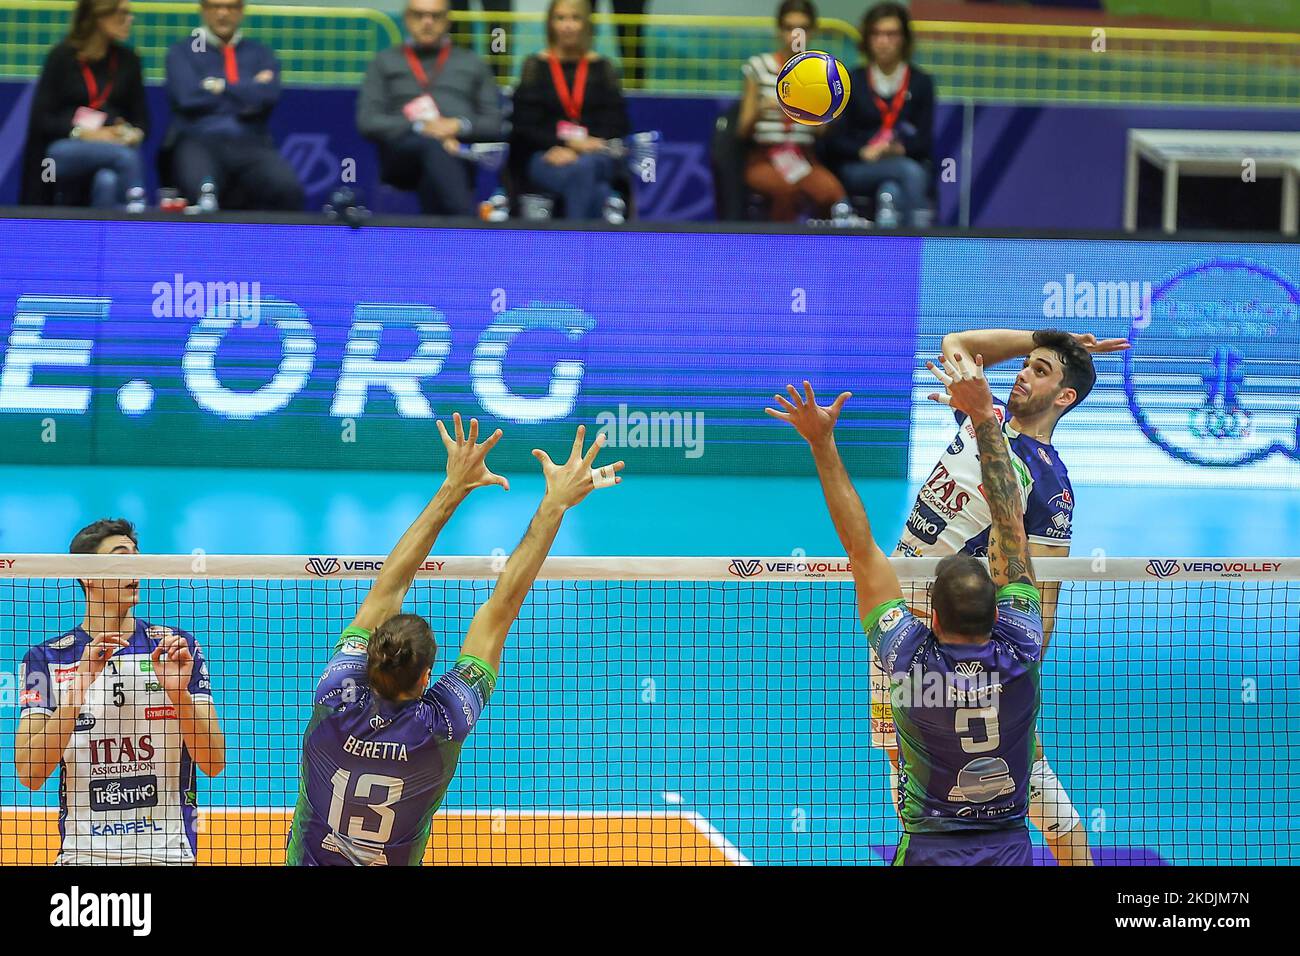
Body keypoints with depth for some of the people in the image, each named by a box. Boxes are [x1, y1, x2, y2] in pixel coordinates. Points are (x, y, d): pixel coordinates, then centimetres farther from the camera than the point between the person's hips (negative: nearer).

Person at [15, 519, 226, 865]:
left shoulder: (178, 647, 3)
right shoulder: (46, 658, 1)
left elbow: (213, 764, -2)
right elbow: (29, 774, -10)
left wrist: (178, 690, -17)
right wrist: (78, 688, -19)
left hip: (168, 850, 1)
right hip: (81, 853, 0)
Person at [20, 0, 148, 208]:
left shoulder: (127, 60, 11)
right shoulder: (62, 57, 1)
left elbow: (142, 121, 14)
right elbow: (41, 120, -3)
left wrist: (134, 135, -10)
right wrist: (84, 134, -17)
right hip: (64, 154, -2)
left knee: (108, 182, -37)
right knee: (125, 157, -35)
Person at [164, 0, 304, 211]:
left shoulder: (261, 54, 19)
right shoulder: (181, 53, 15)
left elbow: (268, 97, 0)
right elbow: (189, 96, -4)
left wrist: (220, 87, 1)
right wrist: (248, 91, 4)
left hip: (250, 145, 2)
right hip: (197, 142, -2)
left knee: (288, 188, -32)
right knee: (202, 191, -39)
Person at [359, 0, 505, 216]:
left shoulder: (472, 63, 27)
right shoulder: (385, 62, 24)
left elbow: (495, 125, 16)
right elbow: (367, 121, 8)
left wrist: (459, 126, -7)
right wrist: (420, 127, -8)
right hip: (401, 155, -2)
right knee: (433, 147, -39)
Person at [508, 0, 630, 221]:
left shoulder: (601, 67, 12)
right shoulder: (536, 66, 10)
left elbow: (617, 123, 5)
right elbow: (525, 125, 2)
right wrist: (568, 144, -13)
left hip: (595, 155, 1)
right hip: (543, 157, -1)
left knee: (585, 168, -37)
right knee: (582, 176, -37)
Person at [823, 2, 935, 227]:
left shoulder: (920, 82, 11)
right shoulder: (853, 82, 11)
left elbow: (924, 141, 5)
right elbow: (835, 139, 5)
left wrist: (900, 148, -16)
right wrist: (864, 152, -15)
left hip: (908, 160, 1)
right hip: (858, 170, -1)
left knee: (891, 190, -37)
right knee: (910, 172, -34)